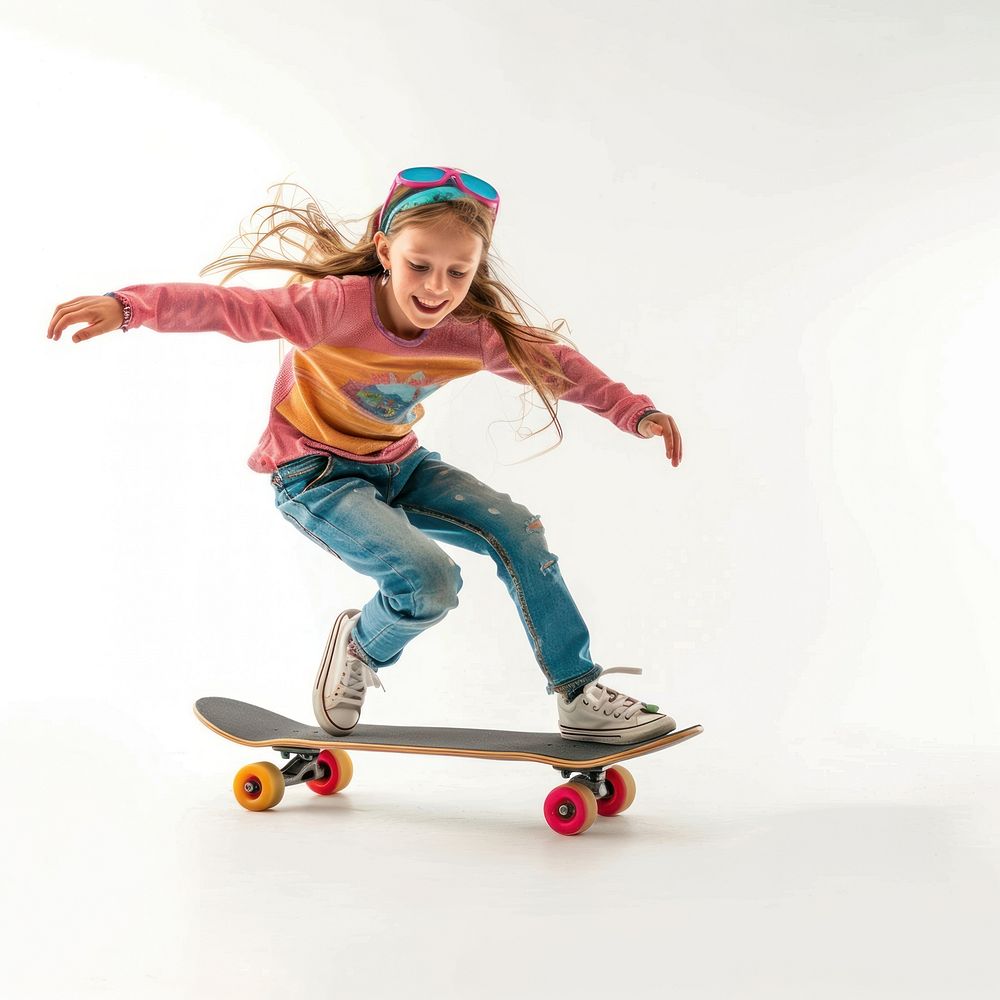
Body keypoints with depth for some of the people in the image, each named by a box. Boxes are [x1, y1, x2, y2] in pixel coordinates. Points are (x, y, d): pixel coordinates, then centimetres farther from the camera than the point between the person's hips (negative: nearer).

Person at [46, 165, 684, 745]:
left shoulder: (472, 331, -13)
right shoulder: (337, 305, -29)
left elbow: (551, 361, 1)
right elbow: (232, 307, -34)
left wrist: (635, 412, -2)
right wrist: (130, 306, -47)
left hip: (396, 464, 6)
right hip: (314, 473, -6)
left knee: (517, 530, -7)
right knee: (430, 581, -27)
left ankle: (579, 696, 4)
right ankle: (361, 647, 9)